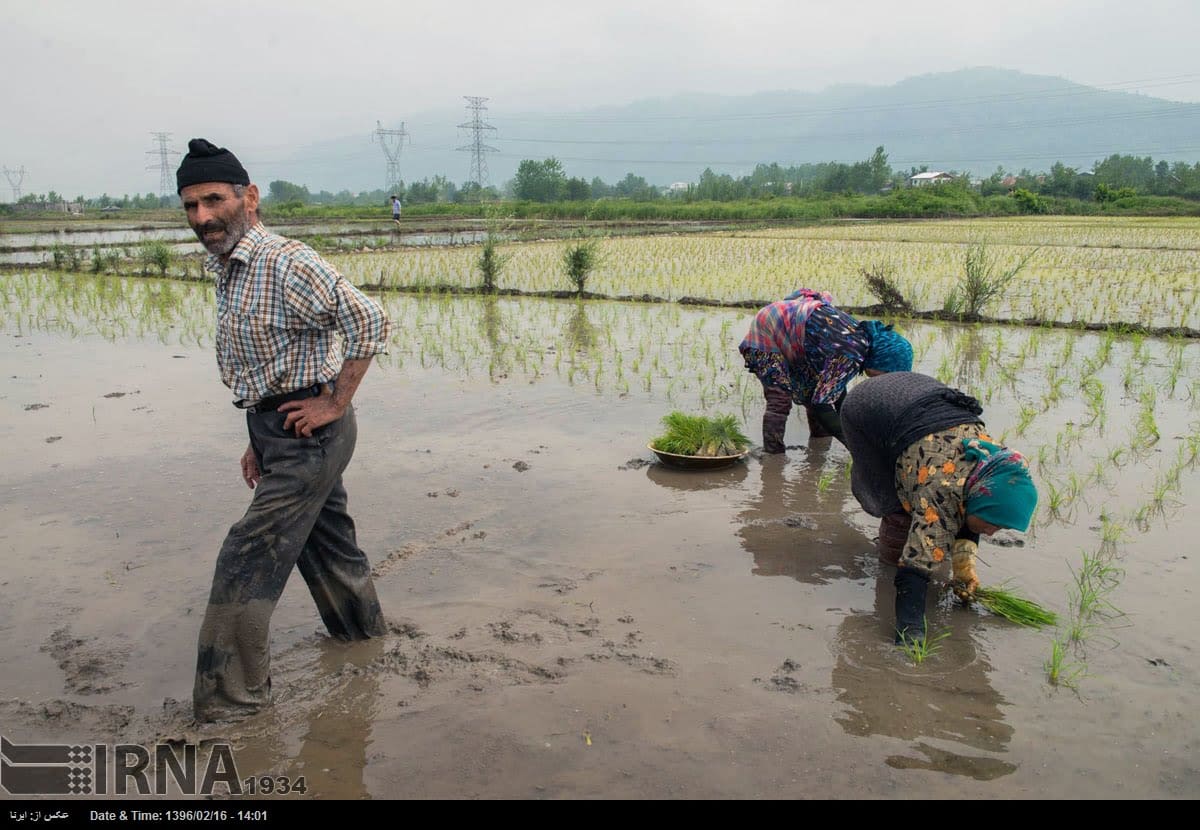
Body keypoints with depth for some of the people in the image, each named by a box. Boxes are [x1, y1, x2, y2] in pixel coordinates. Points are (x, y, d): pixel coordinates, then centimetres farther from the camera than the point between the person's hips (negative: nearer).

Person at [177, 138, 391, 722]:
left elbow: (369, 321, -25)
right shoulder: (227, 270, 11)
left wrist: (335, 404, -20)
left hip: (307, 433, -9)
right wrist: (259, 441, 18)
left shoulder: (286, 263, -20)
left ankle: (231, 697, 8)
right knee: (324, 537, 24)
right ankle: (362, 629, 45)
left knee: (247, 563, -5)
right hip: (278, 431, 9)